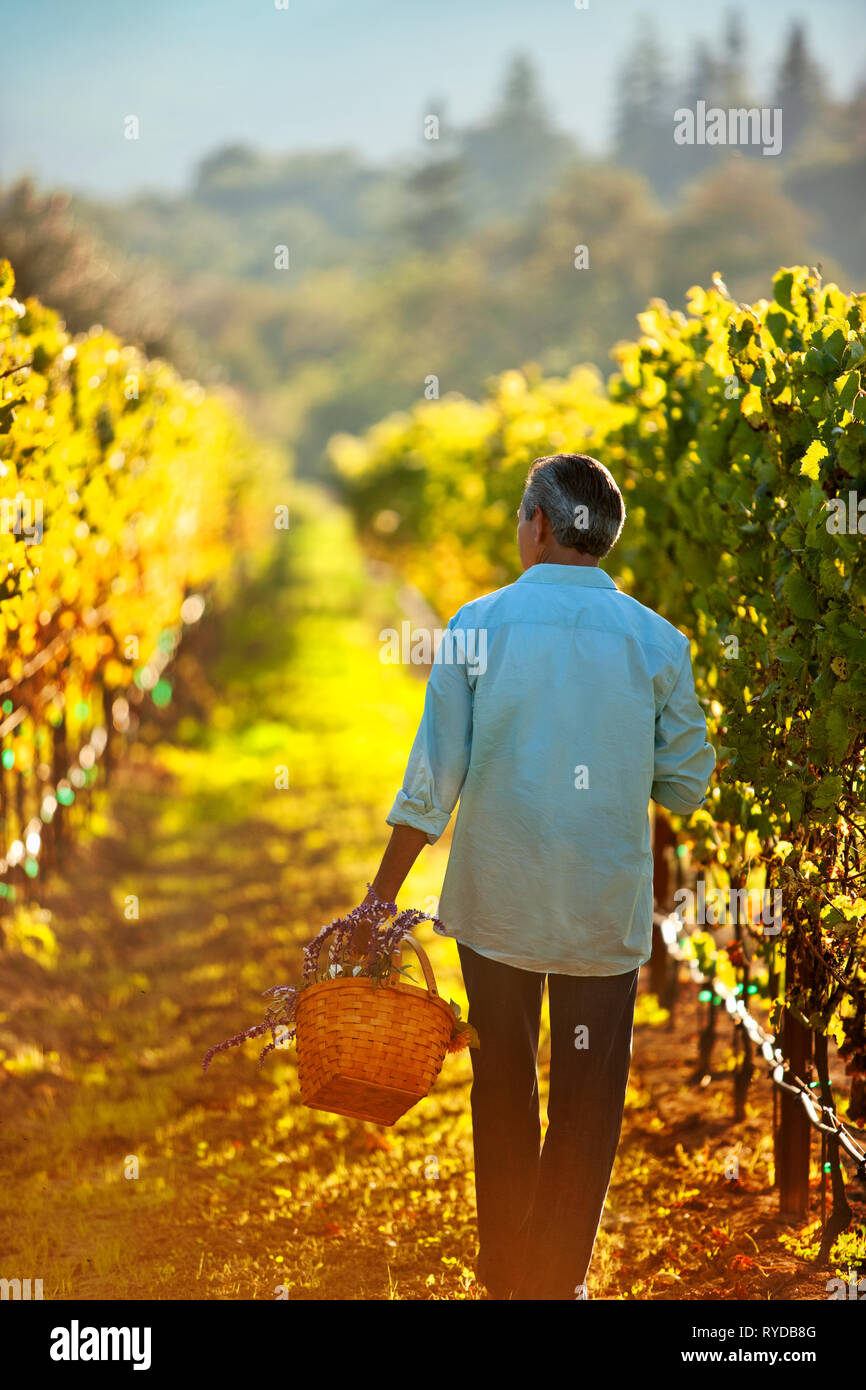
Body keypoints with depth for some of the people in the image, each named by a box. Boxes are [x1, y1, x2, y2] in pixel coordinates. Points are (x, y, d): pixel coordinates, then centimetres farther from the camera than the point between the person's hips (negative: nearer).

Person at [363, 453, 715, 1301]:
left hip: (494, 903, 1)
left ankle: (503, 1271, 28)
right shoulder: (655, 641, -5)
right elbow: (685, 787, 0)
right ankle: (558, 1280, 17)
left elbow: (432, 782, -8)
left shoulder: (479, 627, -7)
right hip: (605, 912, -1)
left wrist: (381, 898, -3)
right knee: (586, 1105, 11)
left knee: (502, 1094, 17)